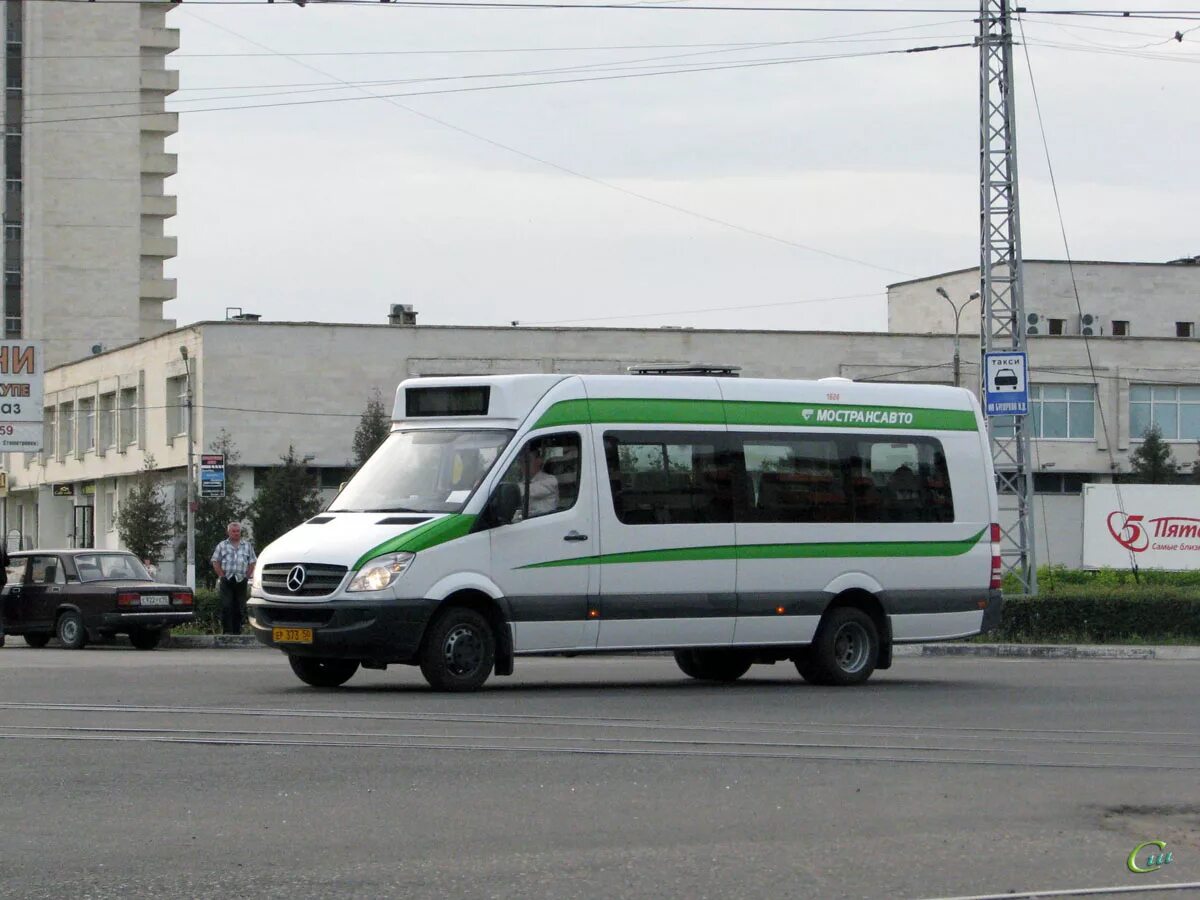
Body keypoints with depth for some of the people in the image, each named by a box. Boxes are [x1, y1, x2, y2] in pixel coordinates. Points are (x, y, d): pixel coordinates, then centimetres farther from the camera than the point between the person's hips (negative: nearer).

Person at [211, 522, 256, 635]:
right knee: (226, 607, -11)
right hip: (227, 581, -1)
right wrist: (222, 575, -3)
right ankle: (227, 631, -12)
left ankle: (237, 631, 8)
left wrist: (247, 576, 1)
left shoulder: (247, 546, 12)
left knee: (239, 608, 3)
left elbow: (252, 563, 12)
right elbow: (215, 562, 7)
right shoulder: (222, 546, 9)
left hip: (241, 582, 1)